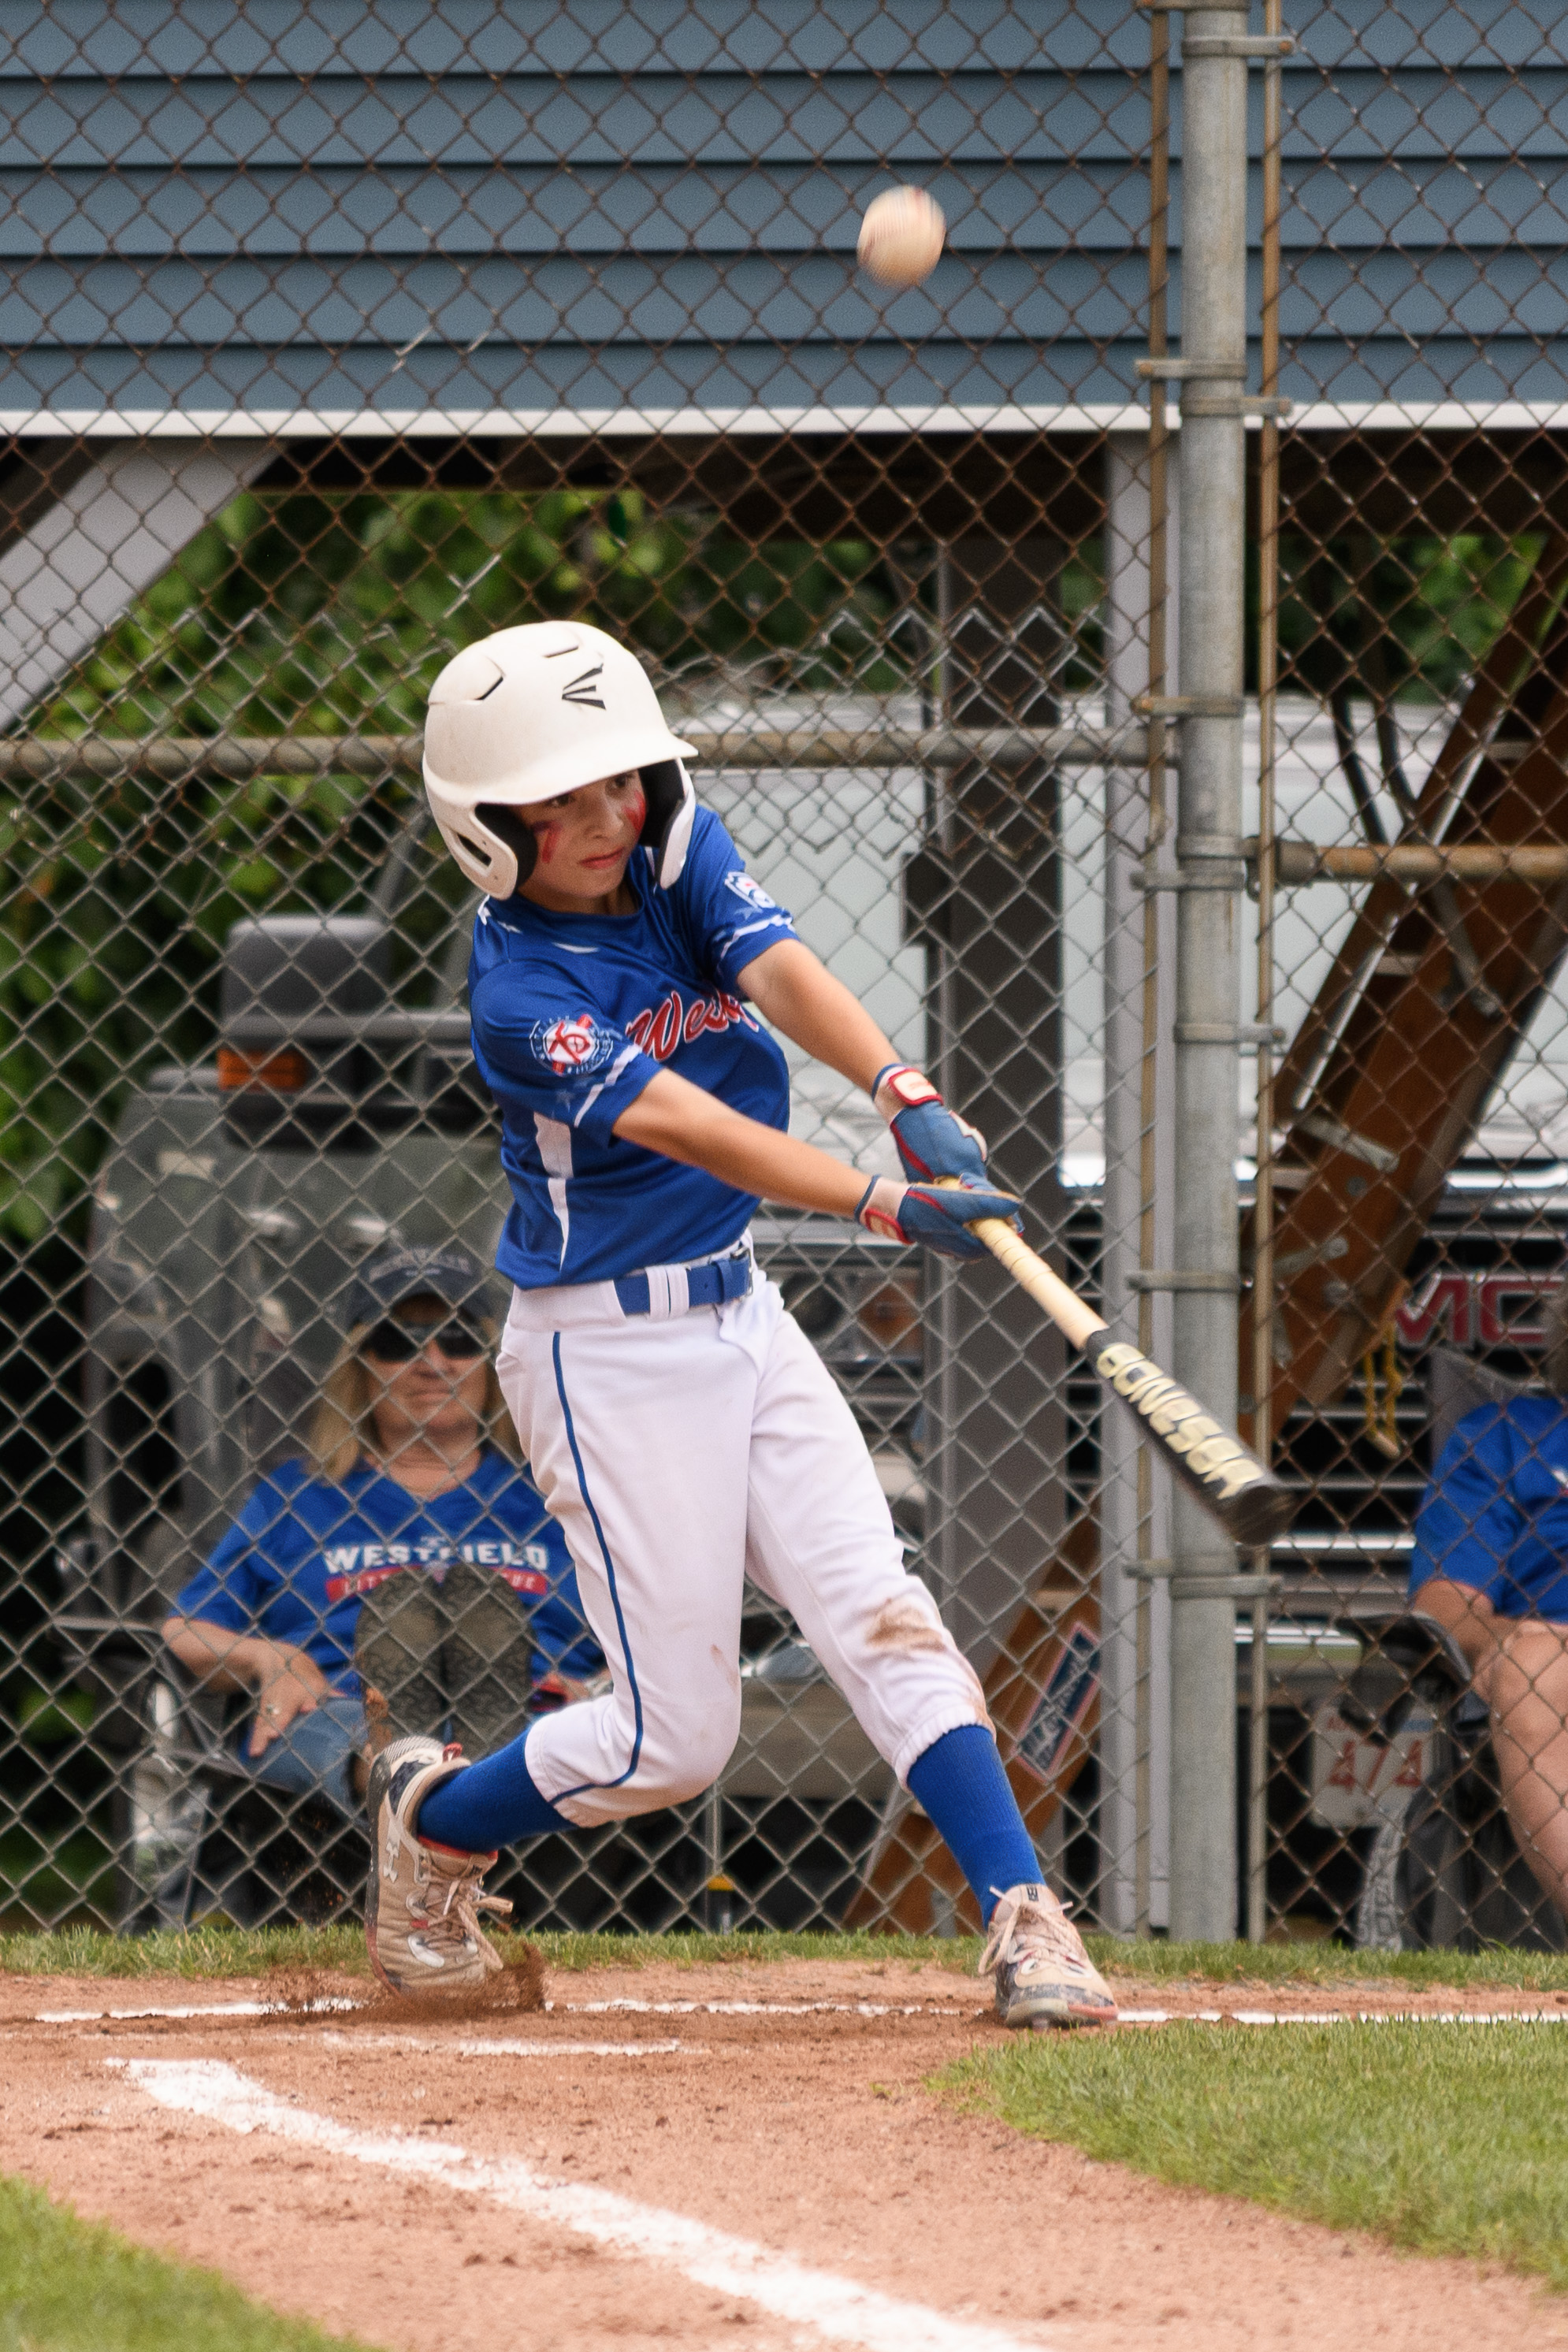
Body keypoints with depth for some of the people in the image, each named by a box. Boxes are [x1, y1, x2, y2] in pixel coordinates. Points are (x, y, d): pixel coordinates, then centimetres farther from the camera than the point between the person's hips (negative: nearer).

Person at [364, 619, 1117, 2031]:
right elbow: (679, 1125, -33)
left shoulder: (680, 854, -2)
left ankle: (1024, 1919, -12)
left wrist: (905, 1095, -38)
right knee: (676, 1737, -1)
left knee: (883, 1618, -7)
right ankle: (432, 1824, 24)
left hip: (741, 1316, 6)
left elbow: (784, 976, -19)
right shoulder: (523, 992, -21)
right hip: (609, 1354, -6)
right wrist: (889, 1205, -44)